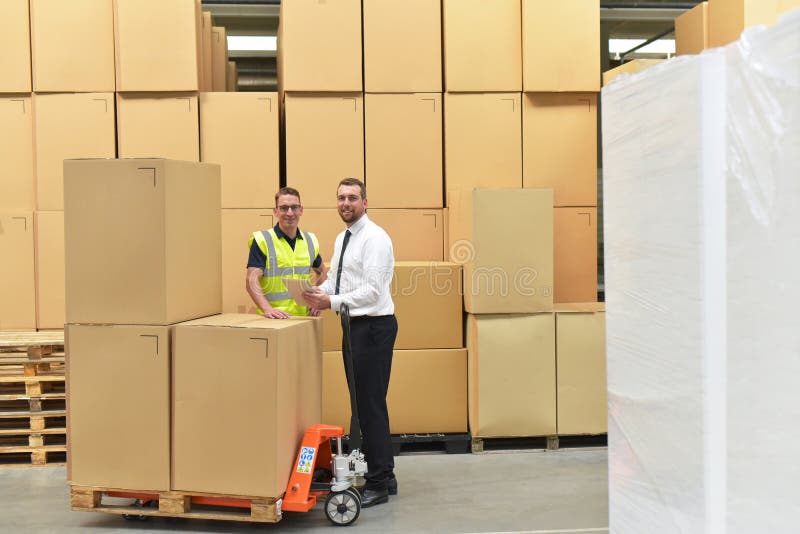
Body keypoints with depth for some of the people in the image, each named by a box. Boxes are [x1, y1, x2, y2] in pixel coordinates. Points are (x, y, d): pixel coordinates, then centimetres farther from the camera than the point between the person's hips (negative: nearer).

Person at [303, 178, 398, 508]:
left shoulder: (374, 238, -13)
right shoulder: (342, 239, 17)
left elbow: (373, 290, -20)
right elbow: (334, 278, 20)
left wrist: (332, 302, -22)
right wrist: (320, 293, 0)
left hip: (374, 326, -9)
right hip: (355, 325, 9)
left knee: (371, 403, -6)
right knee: (365, 403, 14)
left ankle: (378, 485, 4)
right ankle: (384, 476, 25)